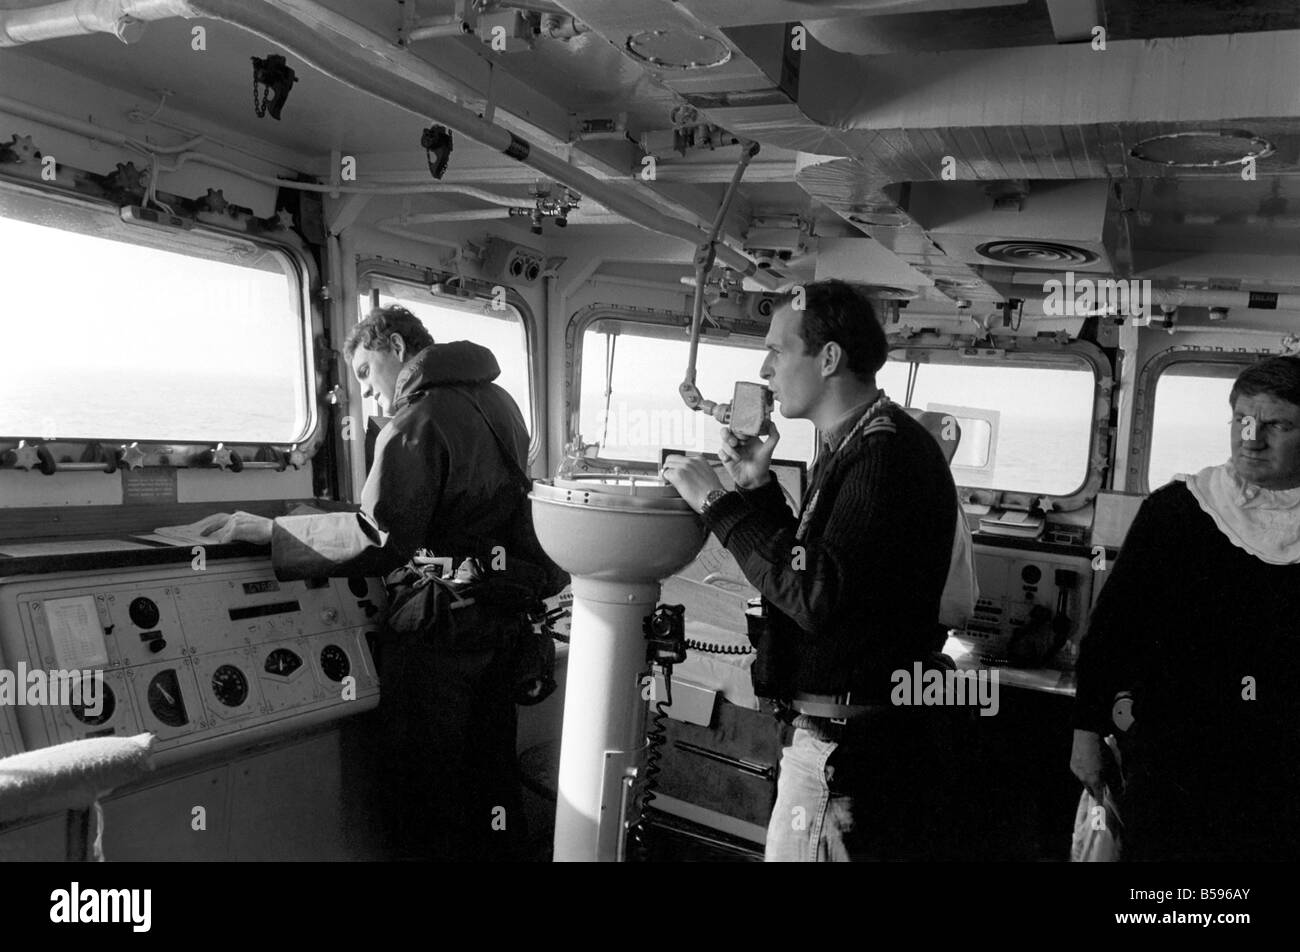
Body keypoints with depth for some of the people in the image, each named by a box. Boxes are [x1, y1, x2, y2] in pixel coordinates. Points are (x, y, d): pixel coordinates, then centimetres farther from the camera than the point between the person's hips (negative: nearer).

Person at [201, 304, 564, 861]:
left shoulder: (418, 421, -17)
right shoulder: (496, 401, 9)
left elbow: (379, 539, -25)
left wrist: (266, 531, -23)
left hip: (438, 631, -8)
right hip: (502, 619, 8)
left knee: (428, 793, 7)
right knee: (490, 771, 20)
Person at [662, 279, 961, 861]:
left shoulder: (888, 453, -20)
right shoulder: (855, 447, 13)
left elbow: (816, 594, -28)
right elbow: (806, 566, 16)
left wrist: (719, 503, -21)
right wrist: (758, 488, 5)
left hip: (845, 749, -10)